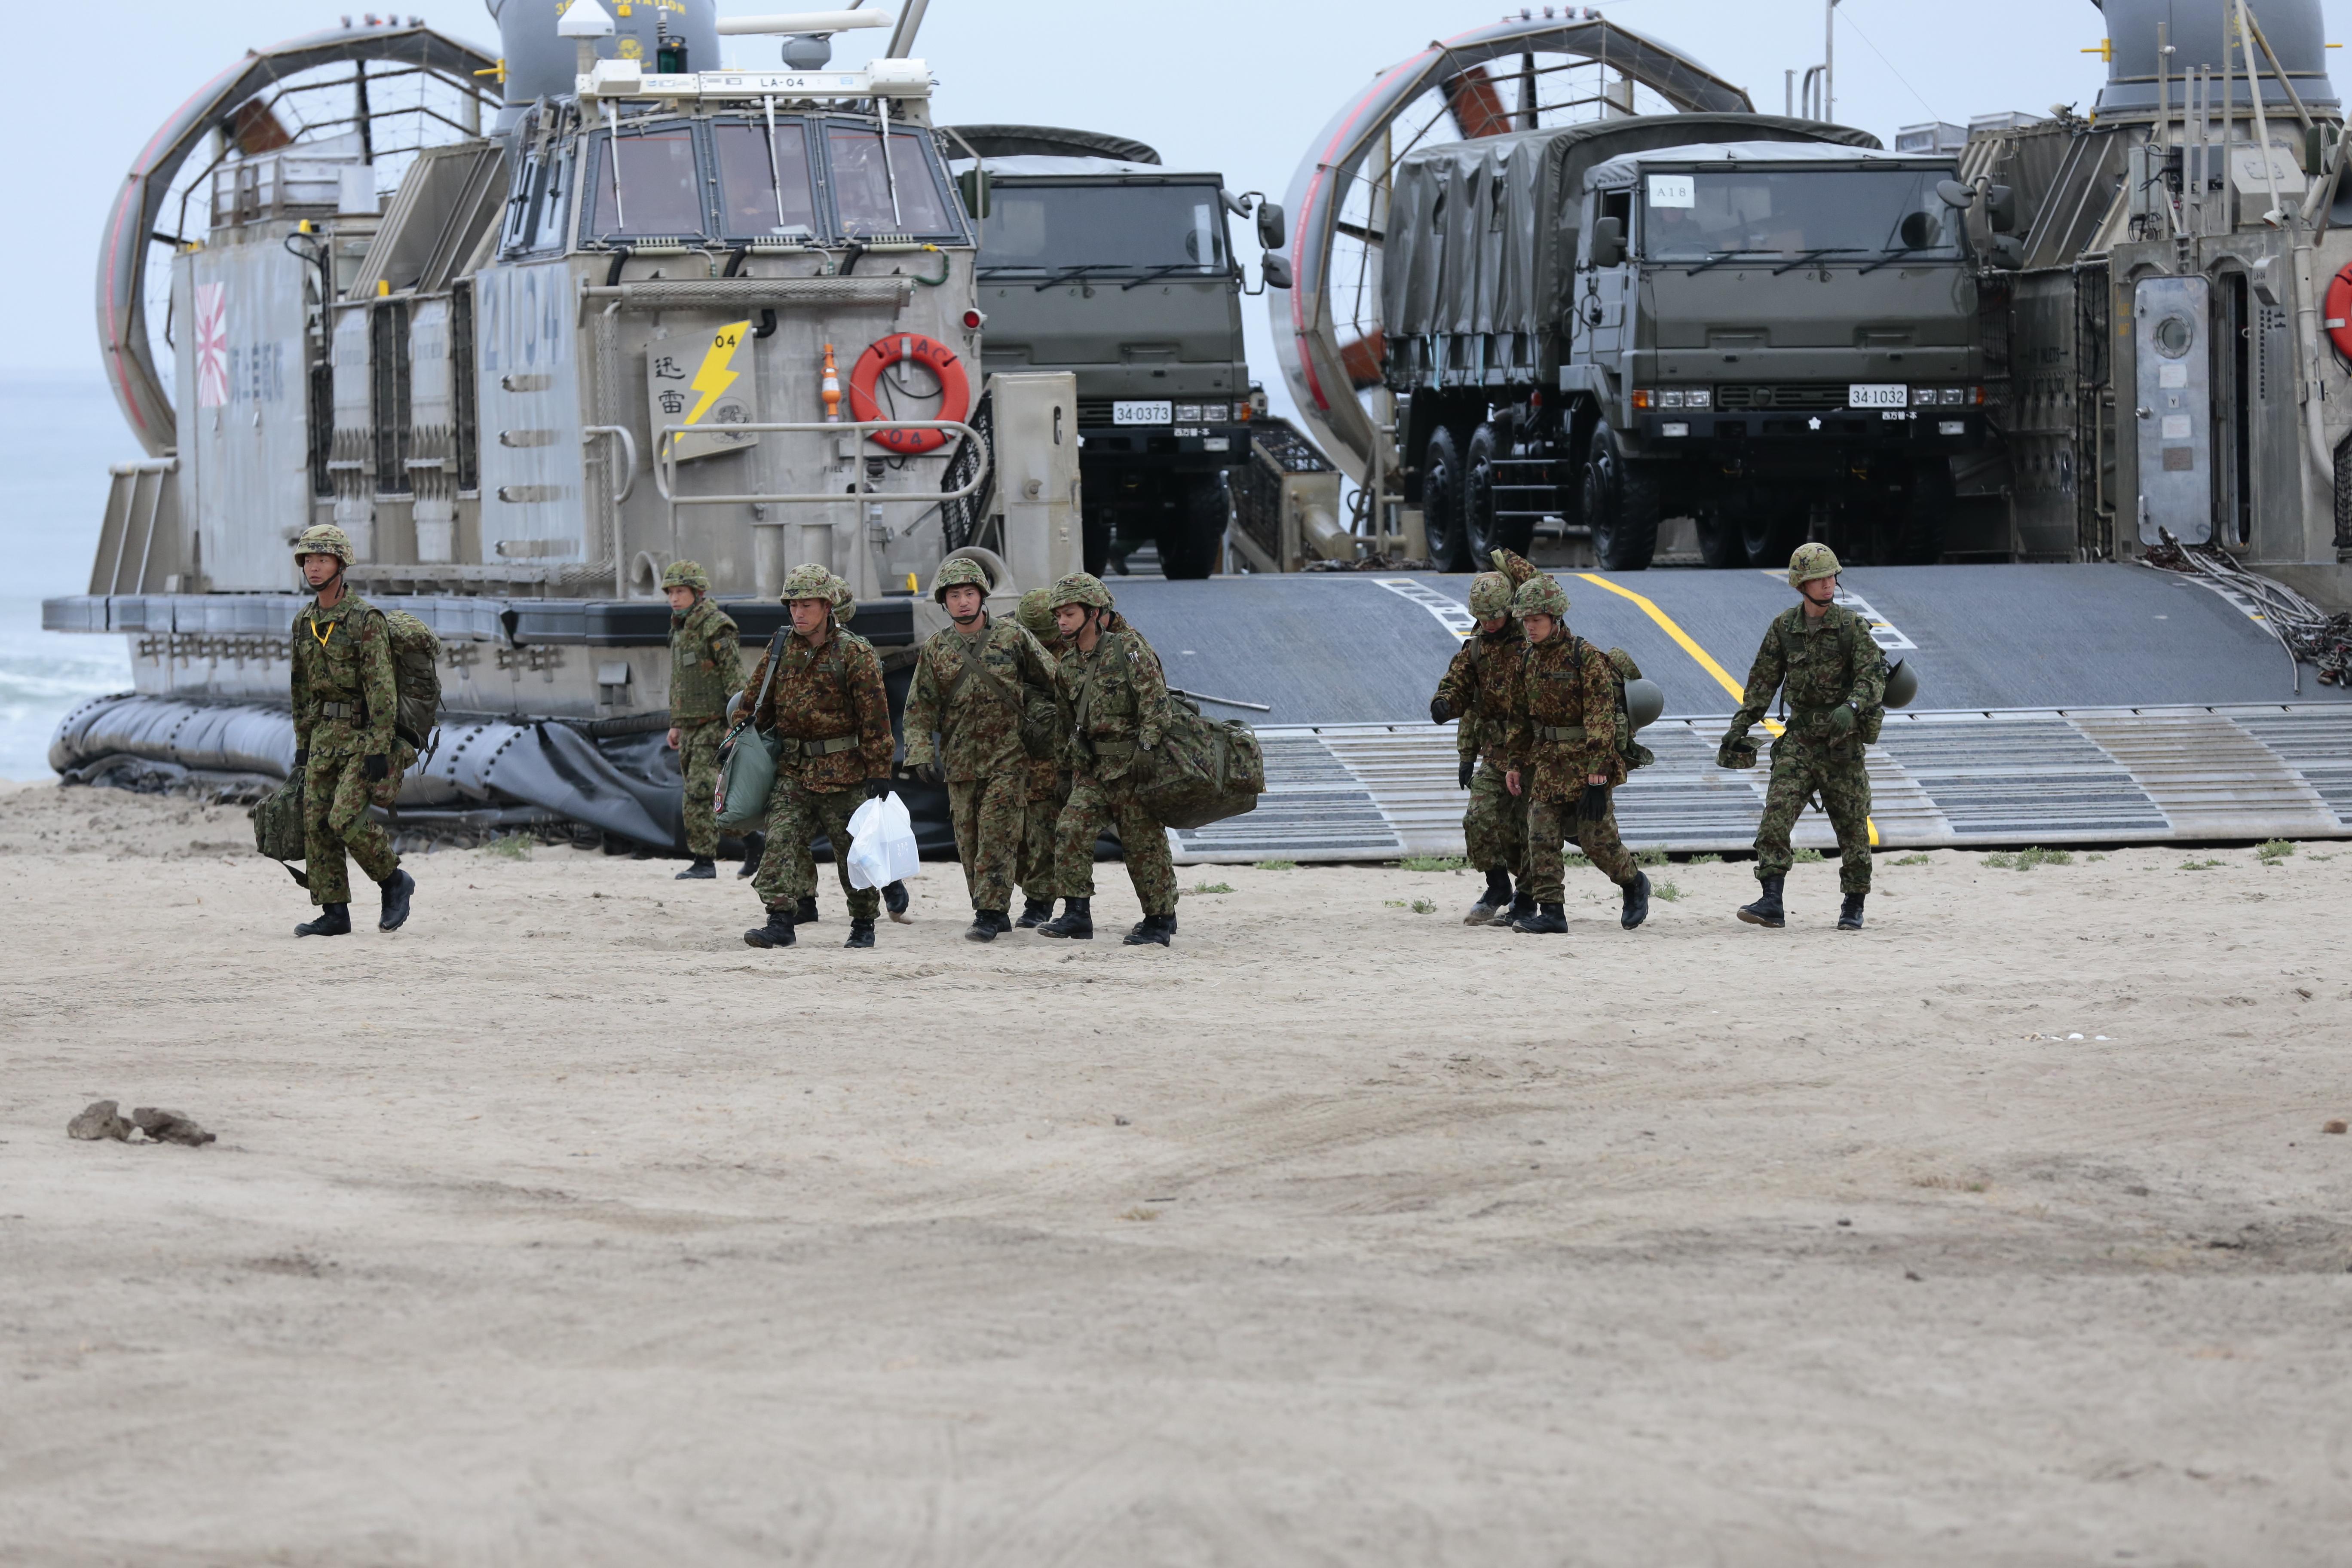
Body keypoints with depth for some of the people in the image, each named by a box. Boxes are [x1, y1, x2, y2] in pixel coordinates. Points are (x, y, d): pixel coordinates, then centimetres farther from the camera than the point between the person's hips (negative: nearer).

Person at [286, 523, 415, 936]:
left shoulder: (367, 619, -14)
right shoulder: (305, 622, 9)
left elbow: (381, 687, -18)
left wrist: (379, 748, -22)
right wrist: (302, 744, 15)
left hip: (364, 734, -7)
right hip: (326, 734, 7)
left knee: (346, 819, -17)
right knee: (316, 822, 0)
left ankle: (395, 882, 5)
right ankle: (334, 914, 4)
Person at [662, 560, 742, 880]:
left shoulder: (717, 629, -12)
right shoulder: (680, 630, 15)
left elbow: (735, 679, -16)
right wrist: (675, 724, 22)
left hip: (715, 724, -9)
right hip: (691, 727, 9)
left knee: (700, 793, -14)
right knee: (696, 794, 8)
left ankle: (705, 861, -12)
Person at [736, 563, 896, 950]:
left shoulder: (854, 653, -9)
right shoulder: (781, 650, 5)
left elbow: (875, 718, -11)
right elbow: (754, 703, 16)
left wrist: (879, 774, -14)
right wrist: (739, 741, 10)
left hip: (842, 771, -4)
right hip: (792, 771, 4)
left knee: (853, 850, 7)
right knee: (780, 840, -13)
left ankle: (863, 925, 22)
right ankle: (780, 922, -18)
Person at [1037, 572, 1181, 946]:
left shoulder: (1129, 649, -12)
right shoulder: (1069, 663, 10)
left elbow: (1156, 703, -16)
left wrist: (1146, 753, -21)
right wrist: (1076, 760, 19)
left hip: (1132, 764, -7)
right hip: (1093, 767, 7)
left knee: (1143, 841, 0)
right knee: (1071, 830, -6)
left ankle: (1160, 919, 10)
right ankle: (1077, 914, -2)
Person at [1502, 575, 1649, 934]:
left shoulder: (1587, 658, -14)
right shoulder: (1529, 661, 8)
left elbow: (1601, 717, -18)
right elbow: (1520, 716, 17)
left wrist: (1597, 771, -22)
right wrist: (1516, 763, 15)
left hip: (1585, 763, -6)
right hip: (1547, 762, 6)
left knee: (1597, 839, -2)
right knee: (1542, 838, -2)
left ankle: (1634, 884, 24)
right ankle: (1551, 911, 0)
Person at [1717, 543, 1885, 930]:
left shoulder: (1851, 626, -4)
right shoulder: (1783, 627, 4)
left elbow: (1874, 674, -12)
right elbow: (1763, 681, 11)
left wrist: (1851, 708, -30)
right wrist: (1741, 726, 8)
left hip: (1842, 742, -2)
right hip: (1799, 739, 2)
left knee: (1852, 826, 5)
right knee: (1776, 815, -15)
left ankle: (1853, 907, 18)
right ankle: (1772, 902, -18)